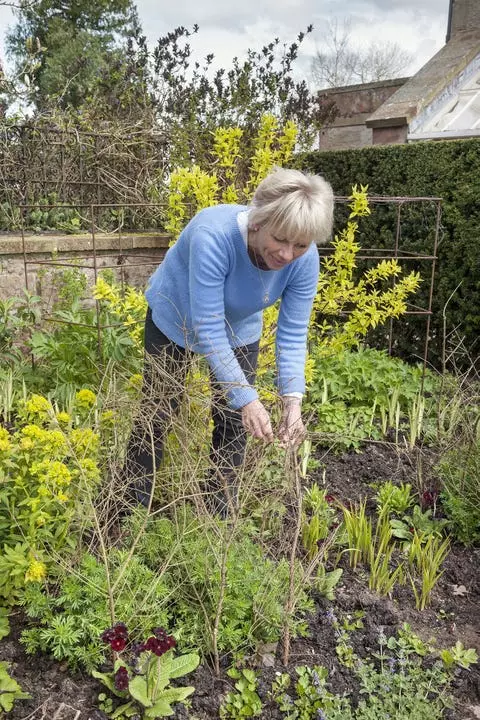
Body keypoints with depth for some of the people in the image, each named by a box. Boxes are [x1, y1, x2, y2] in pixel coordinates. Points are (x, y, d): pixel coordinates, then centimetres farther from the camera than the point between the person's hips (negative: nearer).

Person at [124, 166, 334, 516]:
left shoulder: (305, 259, -27)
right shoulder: (214, 235, -41)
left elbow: (293, 334, -21)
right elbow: (208, 329, -39)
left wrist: (293, 399, -35)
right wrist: (247, 398, -43)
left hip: (240, 330, 3)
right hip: (176, 319, -3)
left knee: (234, 422, 3)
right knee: (158, 411, 7)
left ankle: (221, 514, 23)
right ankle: (136, 506, 28)